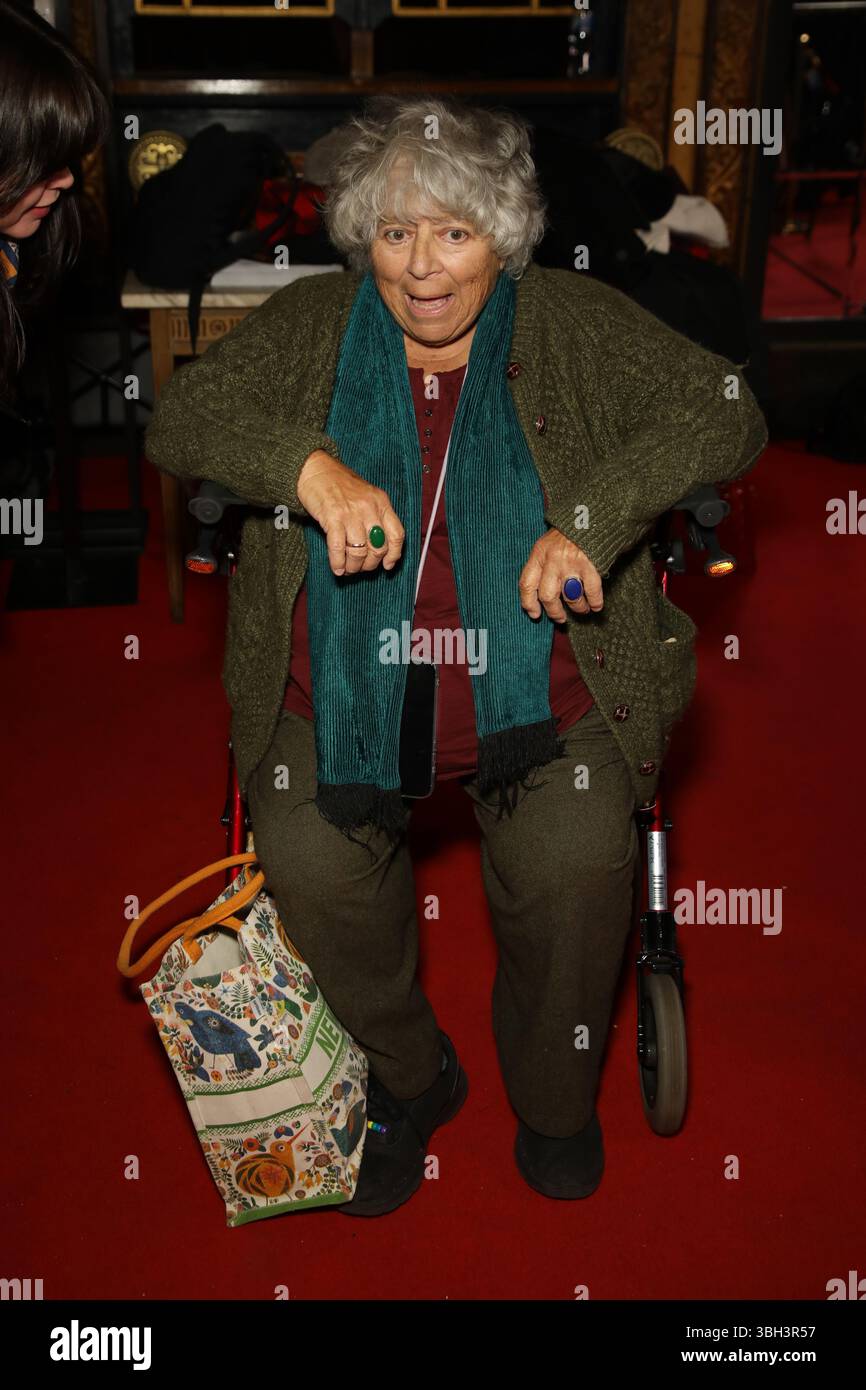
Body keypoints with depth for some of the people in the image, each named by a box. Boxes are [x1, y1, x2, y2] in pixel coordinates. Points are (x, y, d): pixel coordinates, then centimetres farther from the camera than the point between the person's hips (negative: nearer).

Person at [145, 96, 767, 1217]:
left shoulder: (576, 323, 5)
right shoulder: (310, 323, 8)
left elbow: (727, 417, -3)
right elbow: (177, 421, 0)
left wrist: (588, 520, -18)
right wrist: (312, 463, -20)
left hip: (538, 683, -1)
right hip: (343, 684, 2)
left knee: (578, 866, -23)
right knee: (311, 866, -22)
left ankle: (553, 1098, 11)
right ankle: (410, 1077, 9)